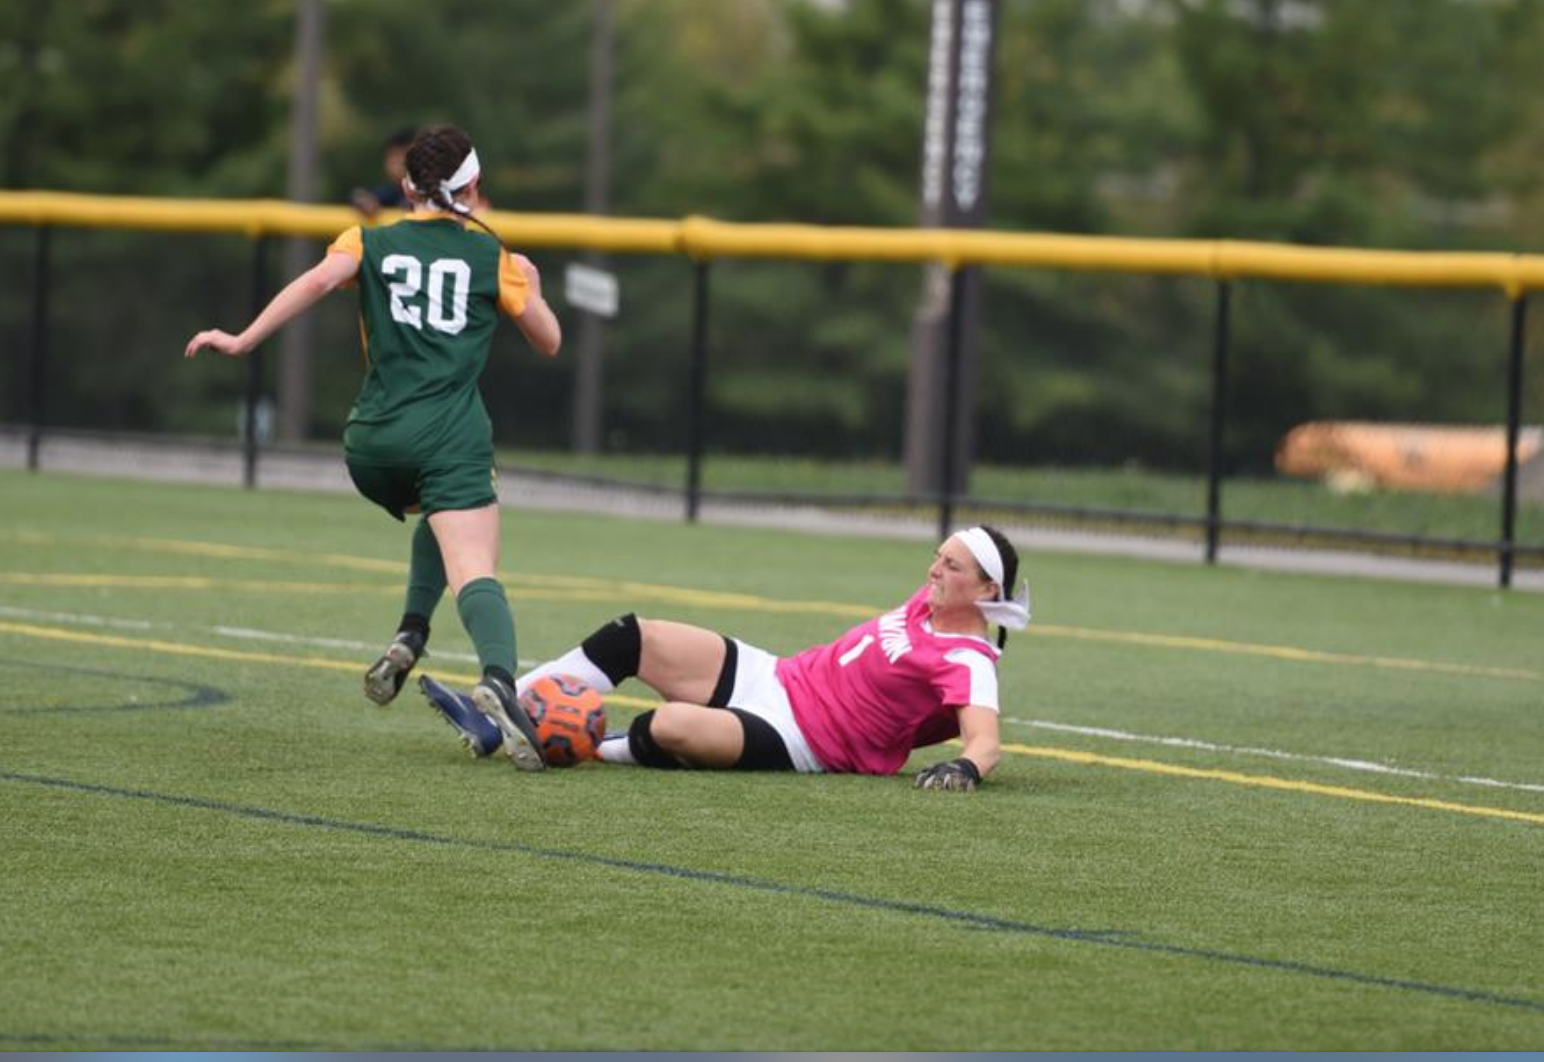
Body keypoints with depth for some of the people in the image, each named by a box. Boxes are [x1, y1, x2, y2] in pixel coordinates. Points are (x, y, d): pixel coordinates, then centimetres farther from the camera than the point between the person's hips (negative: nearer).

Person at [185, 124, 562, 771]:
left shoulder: (372, 246, 13)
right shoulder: (491, 257, 11)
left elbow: (316, 281, -7)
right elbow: (548, 341, 18)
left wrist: (242, 341, -9)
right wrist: (529, 287, 37)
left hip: (373, 444, 3)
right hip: (452, 438, -3)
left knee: (441, 520, 33)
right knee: (474, 573, -16)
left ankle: (410, 634, 13)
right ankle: (498, 679, -44)